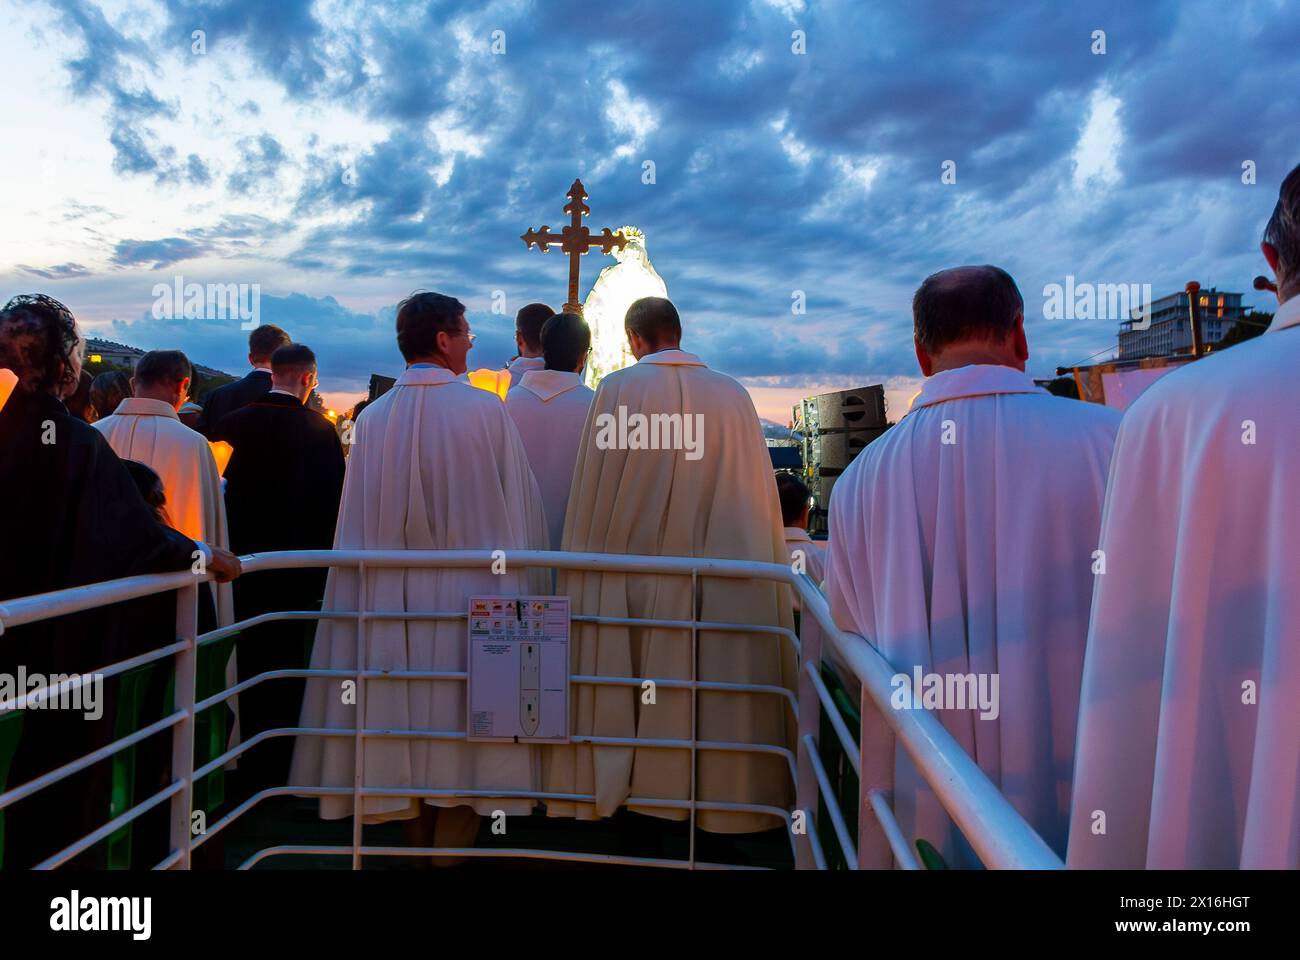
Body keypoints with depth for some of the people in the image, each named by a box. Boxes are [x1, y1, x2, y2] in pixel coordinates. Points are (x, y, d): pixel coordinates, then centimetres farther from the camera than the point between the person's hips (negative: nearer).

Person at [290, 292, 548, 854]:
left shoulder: (373, 419, 0)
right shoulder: (485, 410, -9)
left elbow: (356, 529, 3)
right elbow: (519, 513, -4)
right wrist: (521, 590, 6)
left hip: (391, 603, 4)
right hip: (470, 600, -4)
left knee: (411, 731, 15)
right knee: (461, 735, 6)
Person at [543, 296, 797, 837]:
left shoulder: (617, 390, -4)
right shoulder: (733, 395, 0)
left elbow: (589, 497, -3)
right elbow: (756, 500, 3)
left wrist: (588, 570, 6)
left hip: (627, 584, -1)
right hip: (719, 586, 2)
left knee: (625, 702, 10)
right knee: (714, 699, 12)